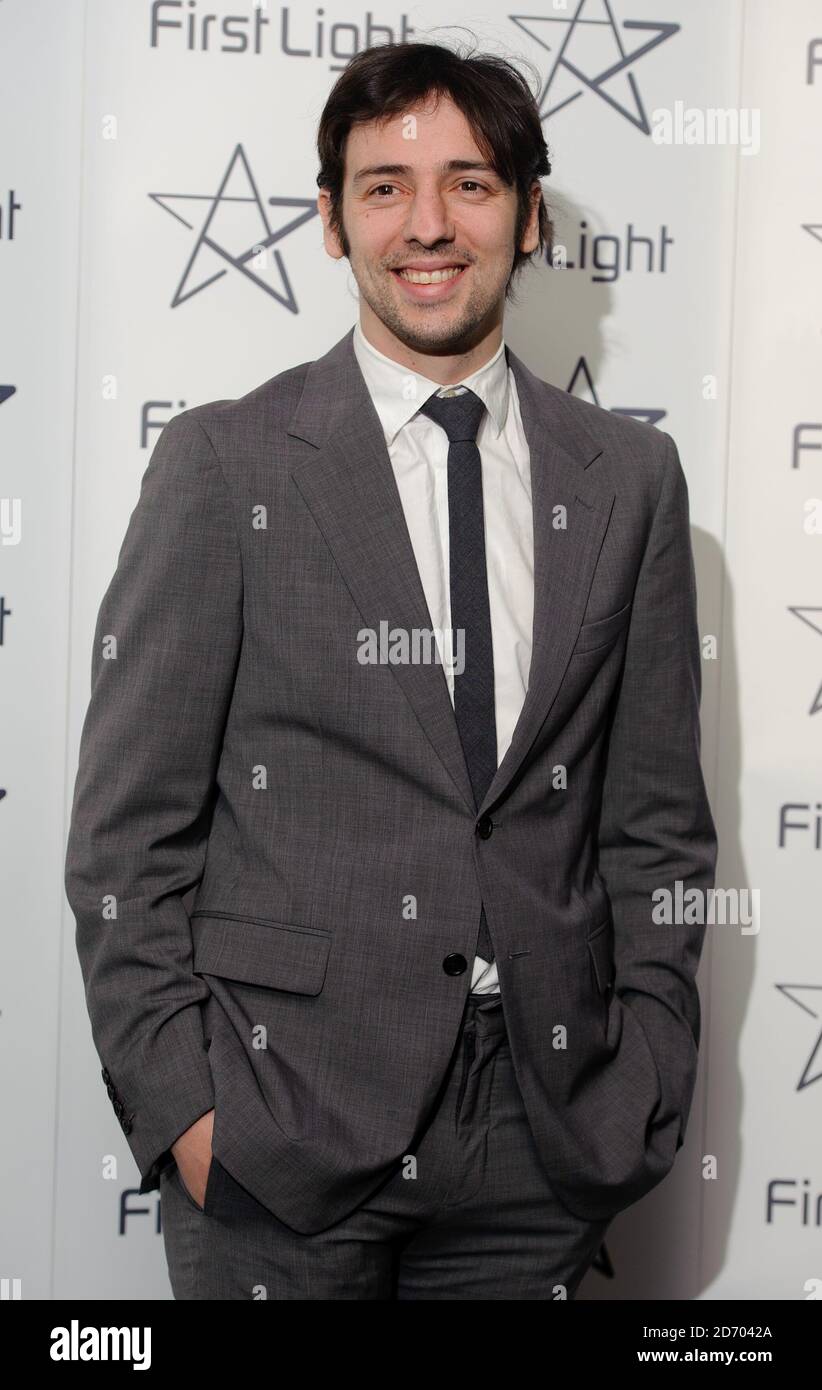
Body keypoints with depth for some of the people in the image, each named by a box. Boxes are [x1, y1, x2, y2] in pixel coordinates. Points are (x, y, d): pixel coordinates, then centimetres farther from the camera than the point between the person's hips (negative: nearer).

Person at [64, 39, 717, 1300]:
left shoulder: (629, 477, 6)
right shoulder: (224, 463, -3)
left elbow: (656, 813, 8)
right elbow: (129, 826, -4)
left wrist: (647, 1077, 2)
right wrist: (177, 1098, -9)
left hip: (544, 1142, 3)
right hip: (281, 1133, -2)